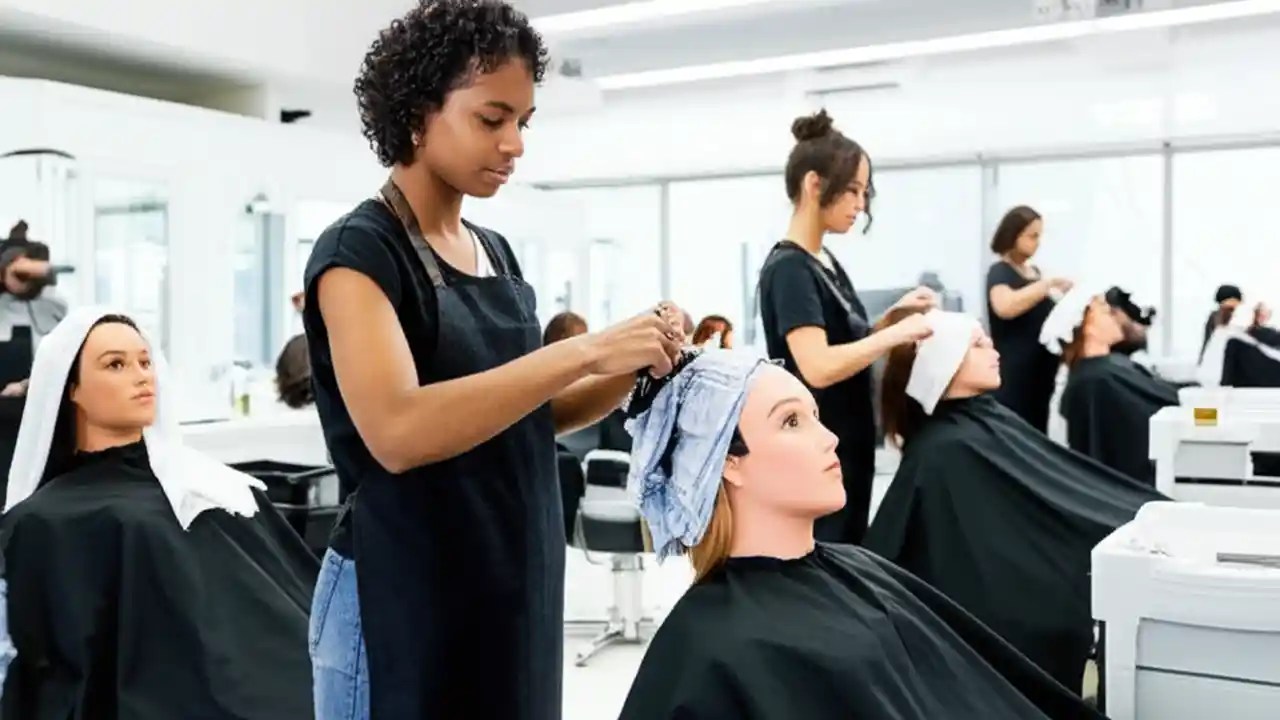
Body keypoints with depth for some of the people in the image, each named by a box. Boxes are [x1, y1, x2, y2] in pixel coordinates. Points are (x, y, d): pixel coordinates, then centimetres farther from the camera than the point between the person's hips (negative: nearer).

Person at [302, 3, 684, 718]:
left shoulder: (496, 251, 9)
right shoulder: (359, 250, -13)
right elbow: (396, 432, -27)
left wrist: (629, 372, -4)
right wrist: (582, 351, -28)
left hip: (515, 593, 7)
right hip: (403, 602, -7)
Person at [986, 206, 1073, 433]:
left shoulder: (1035, 271, 15)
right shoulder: (1000, 272, -9)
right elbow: (1005, 307, -31)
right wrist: (1048, 283, -24)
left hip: (1040, 372, 8)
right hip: (1013, 376, -8)